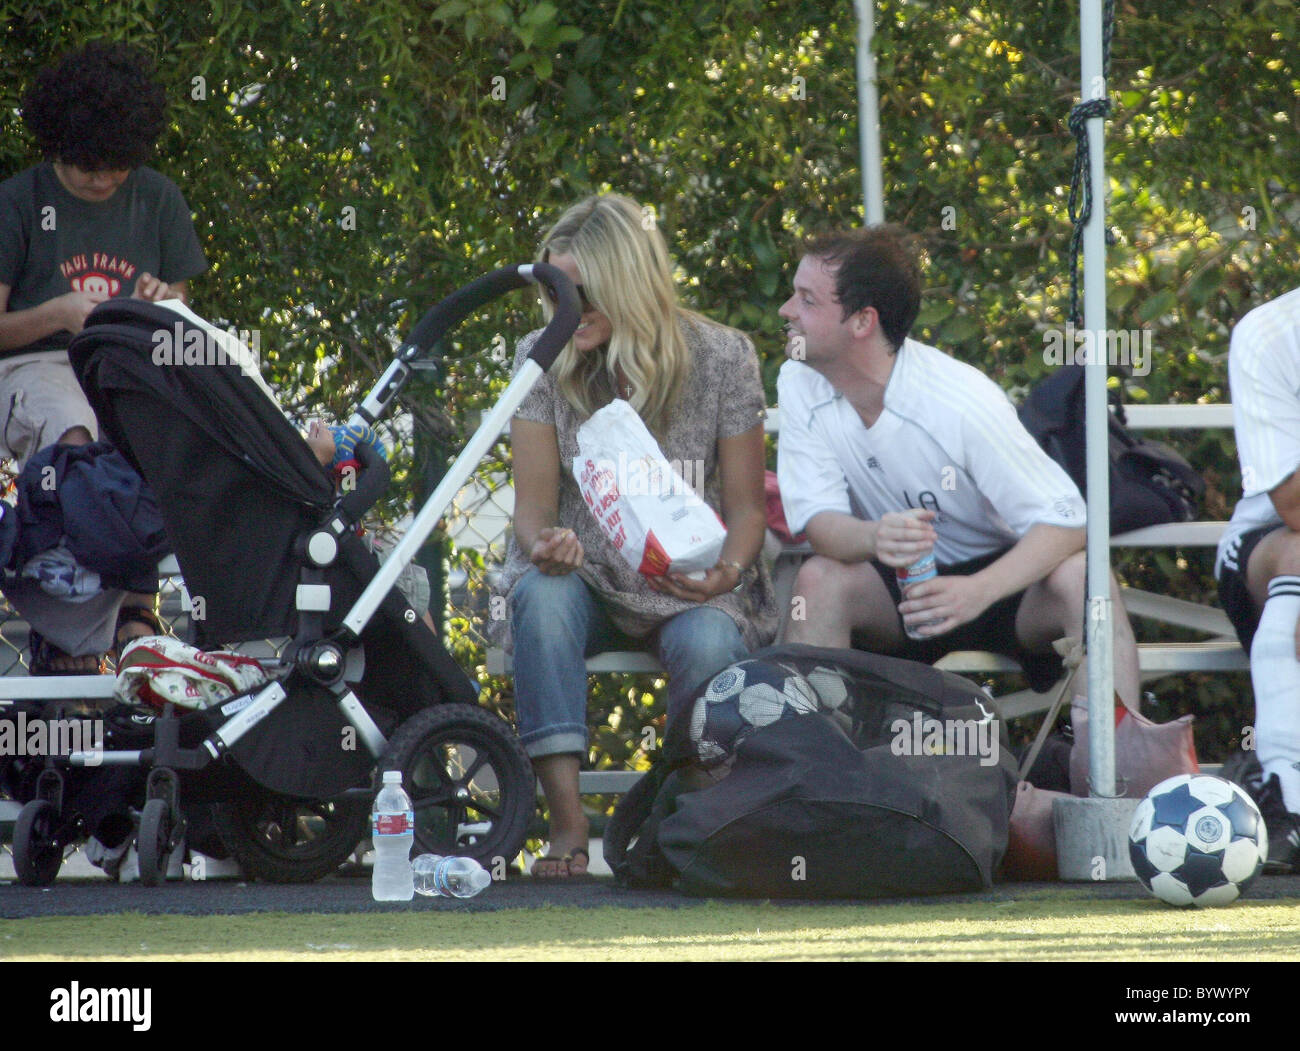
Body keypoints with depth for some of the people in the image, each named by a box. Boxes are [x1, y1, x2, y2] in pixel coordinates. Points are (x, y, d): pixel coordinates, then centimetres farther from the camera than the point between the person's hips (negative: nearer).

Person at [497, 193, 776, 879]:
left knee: (707, 644, -37)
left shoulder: (721, 358, -6)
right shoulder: (542, 360, -3)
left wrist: (727, 572, -23)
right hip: (587, 582, 1)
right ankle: (567, 824, -36)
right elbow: (533, 505, -2)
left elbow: (746, 506, -1)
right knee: (541, 598, -35)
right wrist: (545, 546, -27)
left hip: (689, 588, -1)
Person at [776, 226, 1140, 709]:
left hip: (1000, 580, -3)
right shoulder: (799, 385, -10)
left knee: (1078, 579, -33)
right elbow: (820, 523, -14)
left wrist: (979, 591, -44)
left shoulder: (962, 401, -24)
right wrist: (876, 538, -39)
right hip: (898, 592, 3)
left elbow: (1065, 522, -25)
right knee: (819, 579, -28)